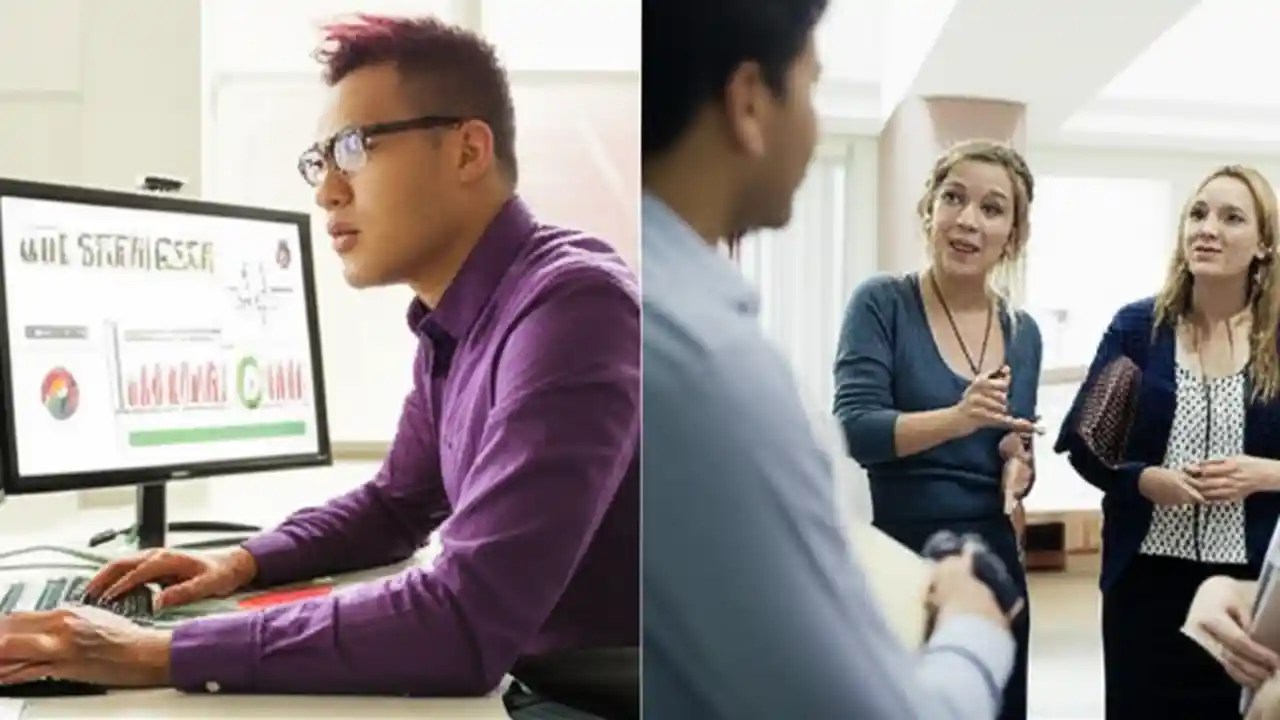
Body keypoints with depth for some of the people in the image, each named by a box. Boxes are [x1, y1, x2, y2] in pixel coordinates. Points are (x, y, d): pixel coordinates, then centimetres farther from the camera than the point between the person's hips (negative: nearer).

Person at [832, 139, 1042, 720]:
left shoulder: (1023, 332, 7)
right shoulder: (882, 303, -8)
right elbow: (855, 430, -17)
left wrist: (1018, 469, -7)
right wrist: (957, 419, -32)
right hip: (900, 558, -5)